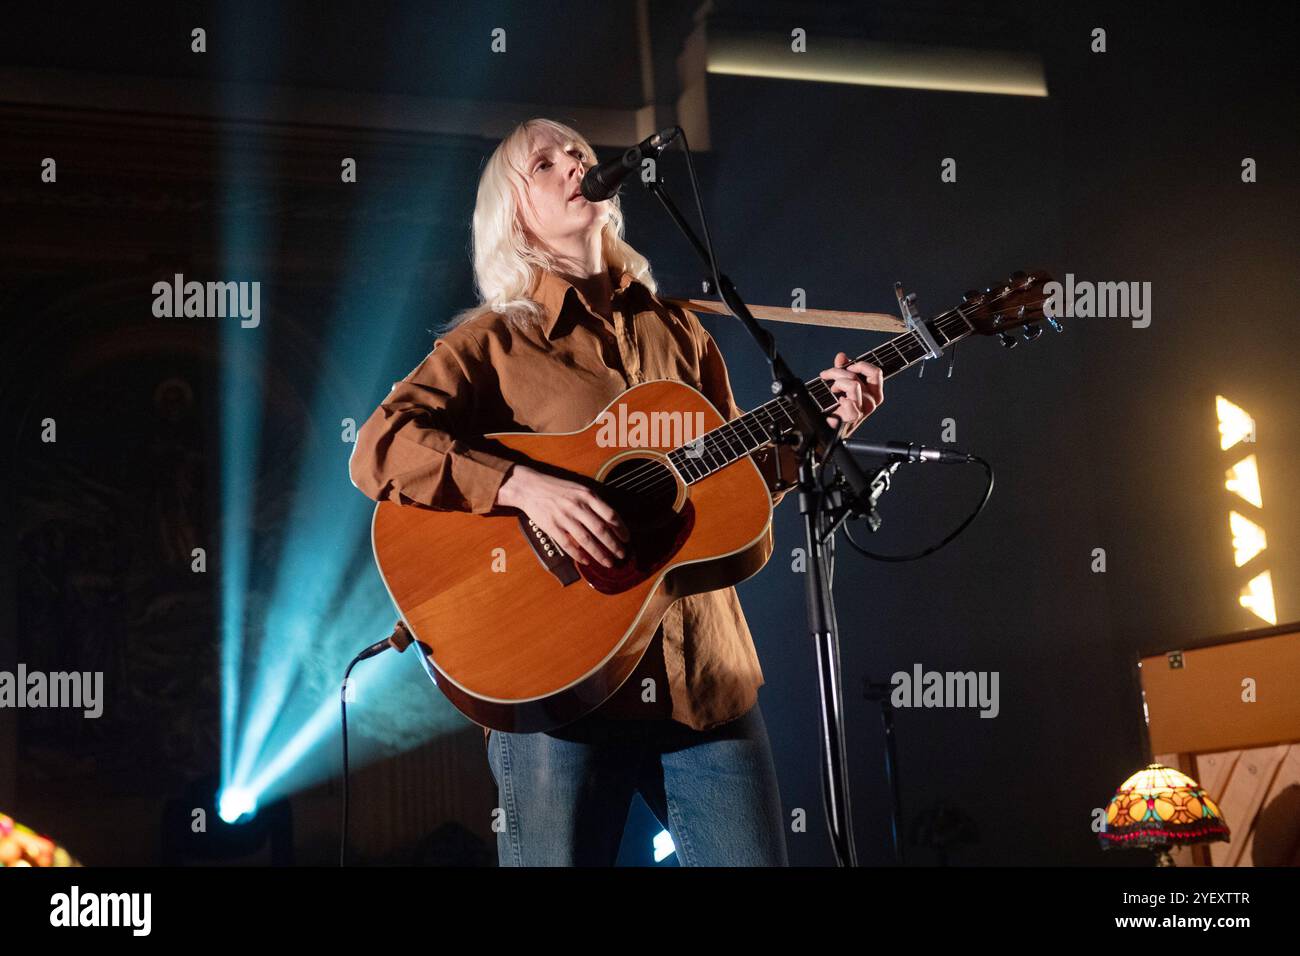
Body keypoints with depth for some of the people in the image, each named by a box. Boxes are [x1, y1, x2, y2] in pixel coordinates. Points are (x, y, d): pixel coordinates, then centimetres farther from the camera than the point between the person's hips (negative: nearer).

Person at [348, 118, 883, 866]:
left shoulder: (679, 331, 16)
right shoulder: (494, 341, 3)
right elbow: (378, 450, -12)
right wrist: (522, 485, -24)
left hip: (704, 674, 4)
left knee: (755, 854, 4)